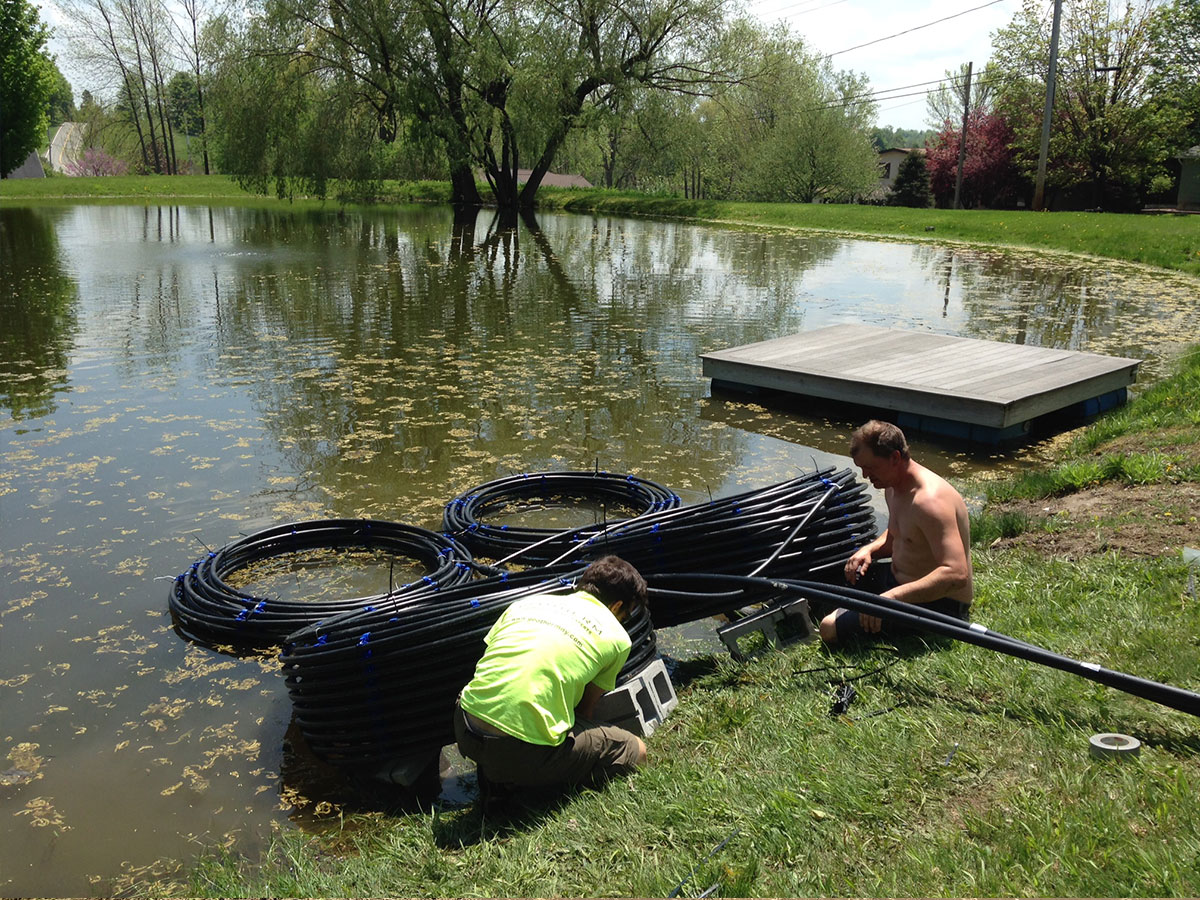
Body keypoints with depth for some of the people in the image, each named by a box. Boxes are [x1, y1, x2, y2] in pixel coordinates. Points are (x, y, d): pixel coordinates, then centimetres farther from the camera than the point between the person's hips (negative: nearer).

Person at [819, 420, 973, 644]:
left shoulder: (929, 500, -28)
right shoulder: (893, 487, 4)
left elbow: (956, 574, -35)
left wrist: (892, 597, -39)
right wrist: (870, 549, 1)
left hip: (939, 605, -10)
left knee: (830, 628, -21)